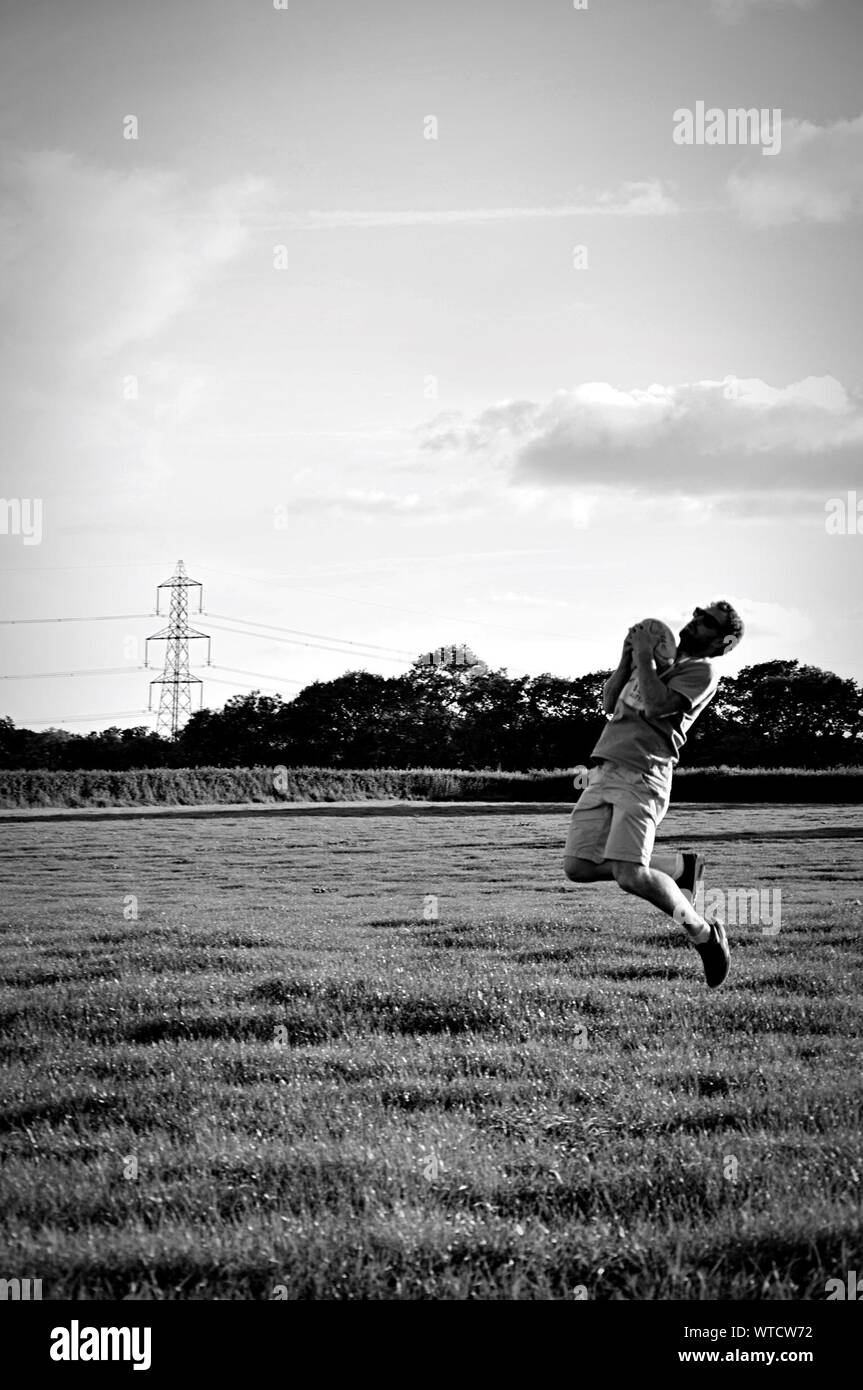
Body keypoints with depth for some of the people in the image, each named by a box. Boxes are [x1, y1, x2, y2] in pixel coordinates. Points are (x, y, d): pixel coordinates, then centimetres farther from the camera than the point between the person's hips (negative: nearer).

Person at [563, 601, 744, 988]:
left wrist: (644, 659, -5)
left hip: (641, 777, -8)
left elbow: (657, 707, -15)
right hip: (602, 773, 8)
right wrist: (626, 659, 11)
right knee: (578, 866, -2)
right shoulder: (659, 659, 24)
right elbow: (609, 703, 23)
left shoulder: (702, 670, 0)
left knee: (629, 875, -19)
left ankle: (704, 933, 2)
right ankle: (678, 867, 13)